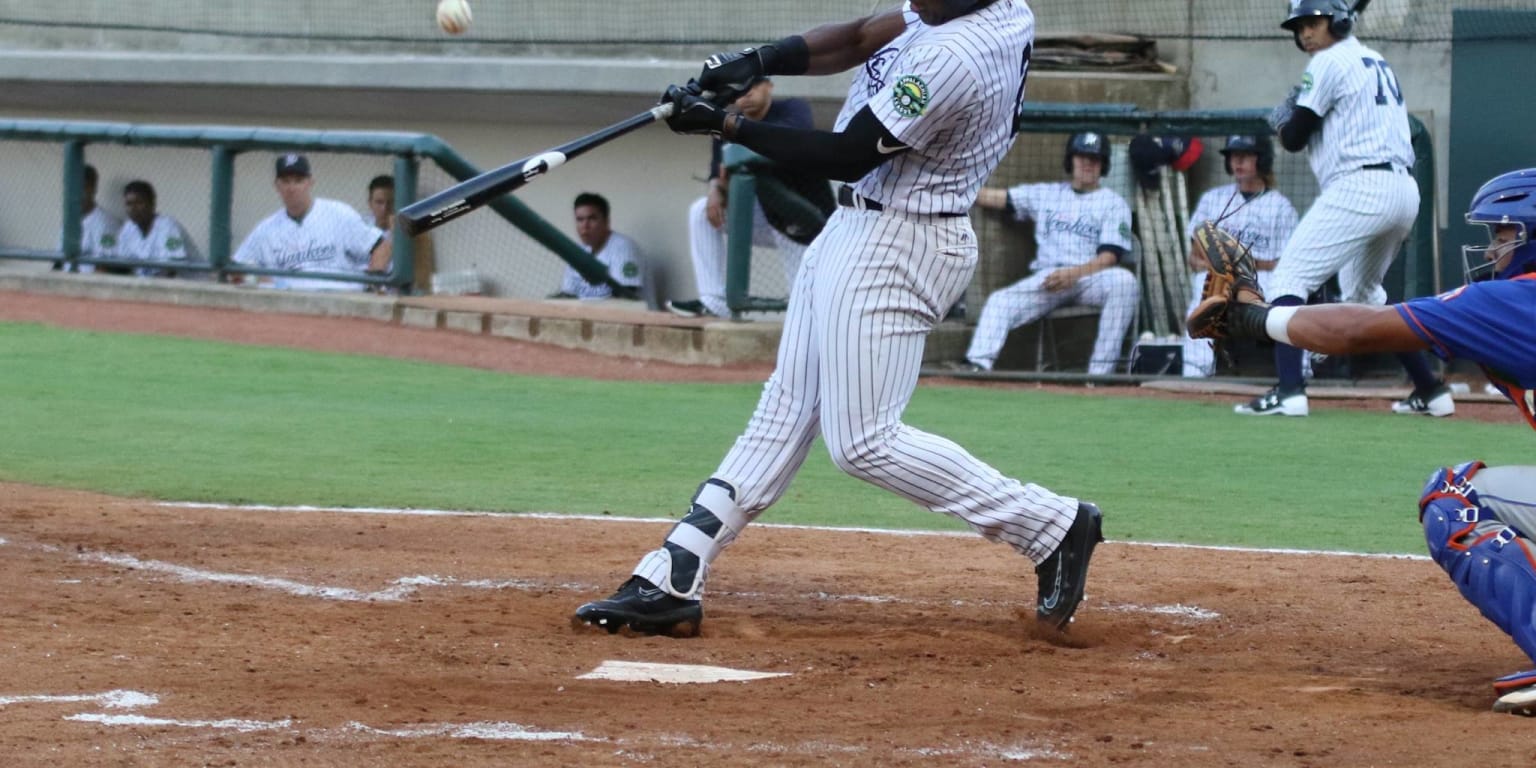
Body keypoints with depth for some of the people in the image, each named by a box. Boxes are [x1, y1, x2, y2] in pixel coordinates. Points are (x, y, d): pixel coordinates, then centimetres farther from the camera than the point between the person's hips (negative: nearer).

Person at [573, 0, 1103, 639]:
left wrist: (725, 125, -14)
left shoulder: (953, 58, -28)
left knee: (863, 441, -7)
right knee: (785, 410, 11)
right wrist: (758, 61, -4)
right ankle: (670, 582, 14)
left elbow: (846, 156, -21)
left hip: (894, 245, -11)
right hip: (852, 227, 11)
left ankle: (1051, 526, 0)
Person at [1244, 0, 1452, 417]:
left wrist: (1282, 119, 18)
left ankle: (1288, 390, -23)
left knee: (1289, 278, -7)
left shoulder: (1330, 63, -3)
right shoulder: (1377, 62, 23)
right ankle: (1430, 389, 21)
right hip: (1404, 190, 9)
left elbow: (1294, 139, -5)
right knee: (1363, 293, 25)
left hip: (1359, 187, -9)